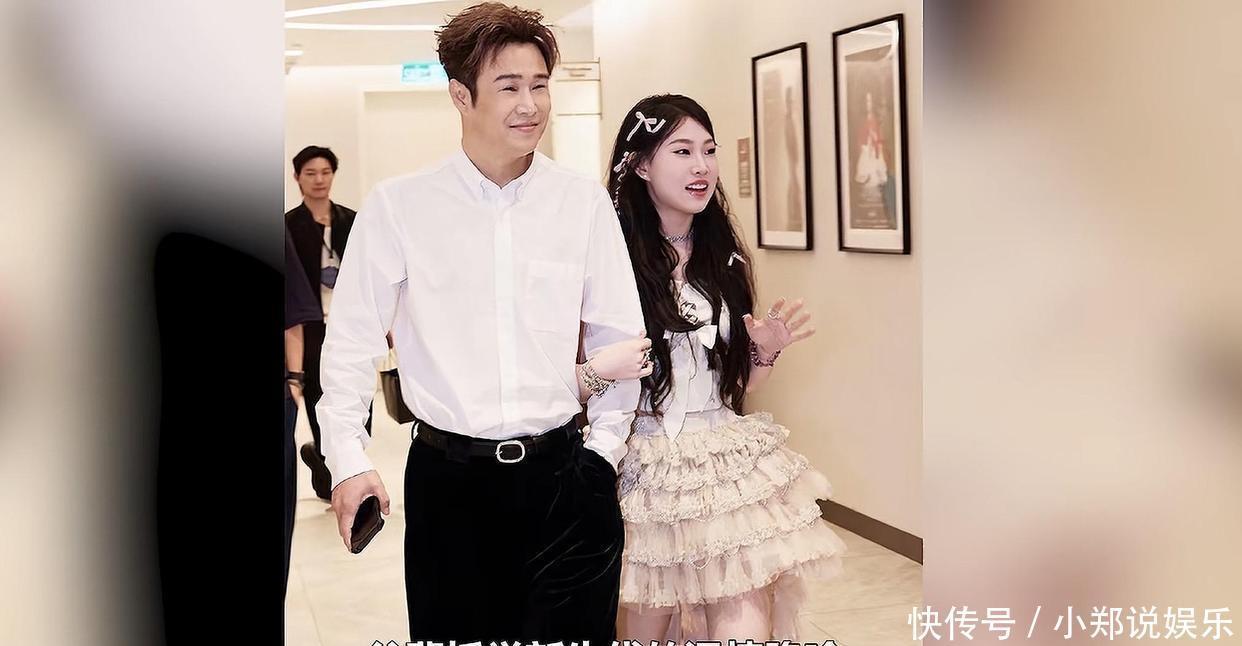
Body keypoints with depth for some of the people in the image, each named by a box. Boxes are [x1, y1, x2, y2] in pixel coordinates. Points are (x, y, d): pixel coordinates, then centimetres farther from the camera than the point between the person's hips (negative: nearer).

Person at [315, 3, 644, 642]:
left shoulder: (584, 200, 0)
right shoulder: (397, 204, -4)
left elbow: (618, 336, 6)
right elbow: (351, 342, 0)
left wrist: (604, 447, 2)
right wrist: (348, 461, -5)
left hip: (561, 472, 1)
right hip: (448, 475, -1)